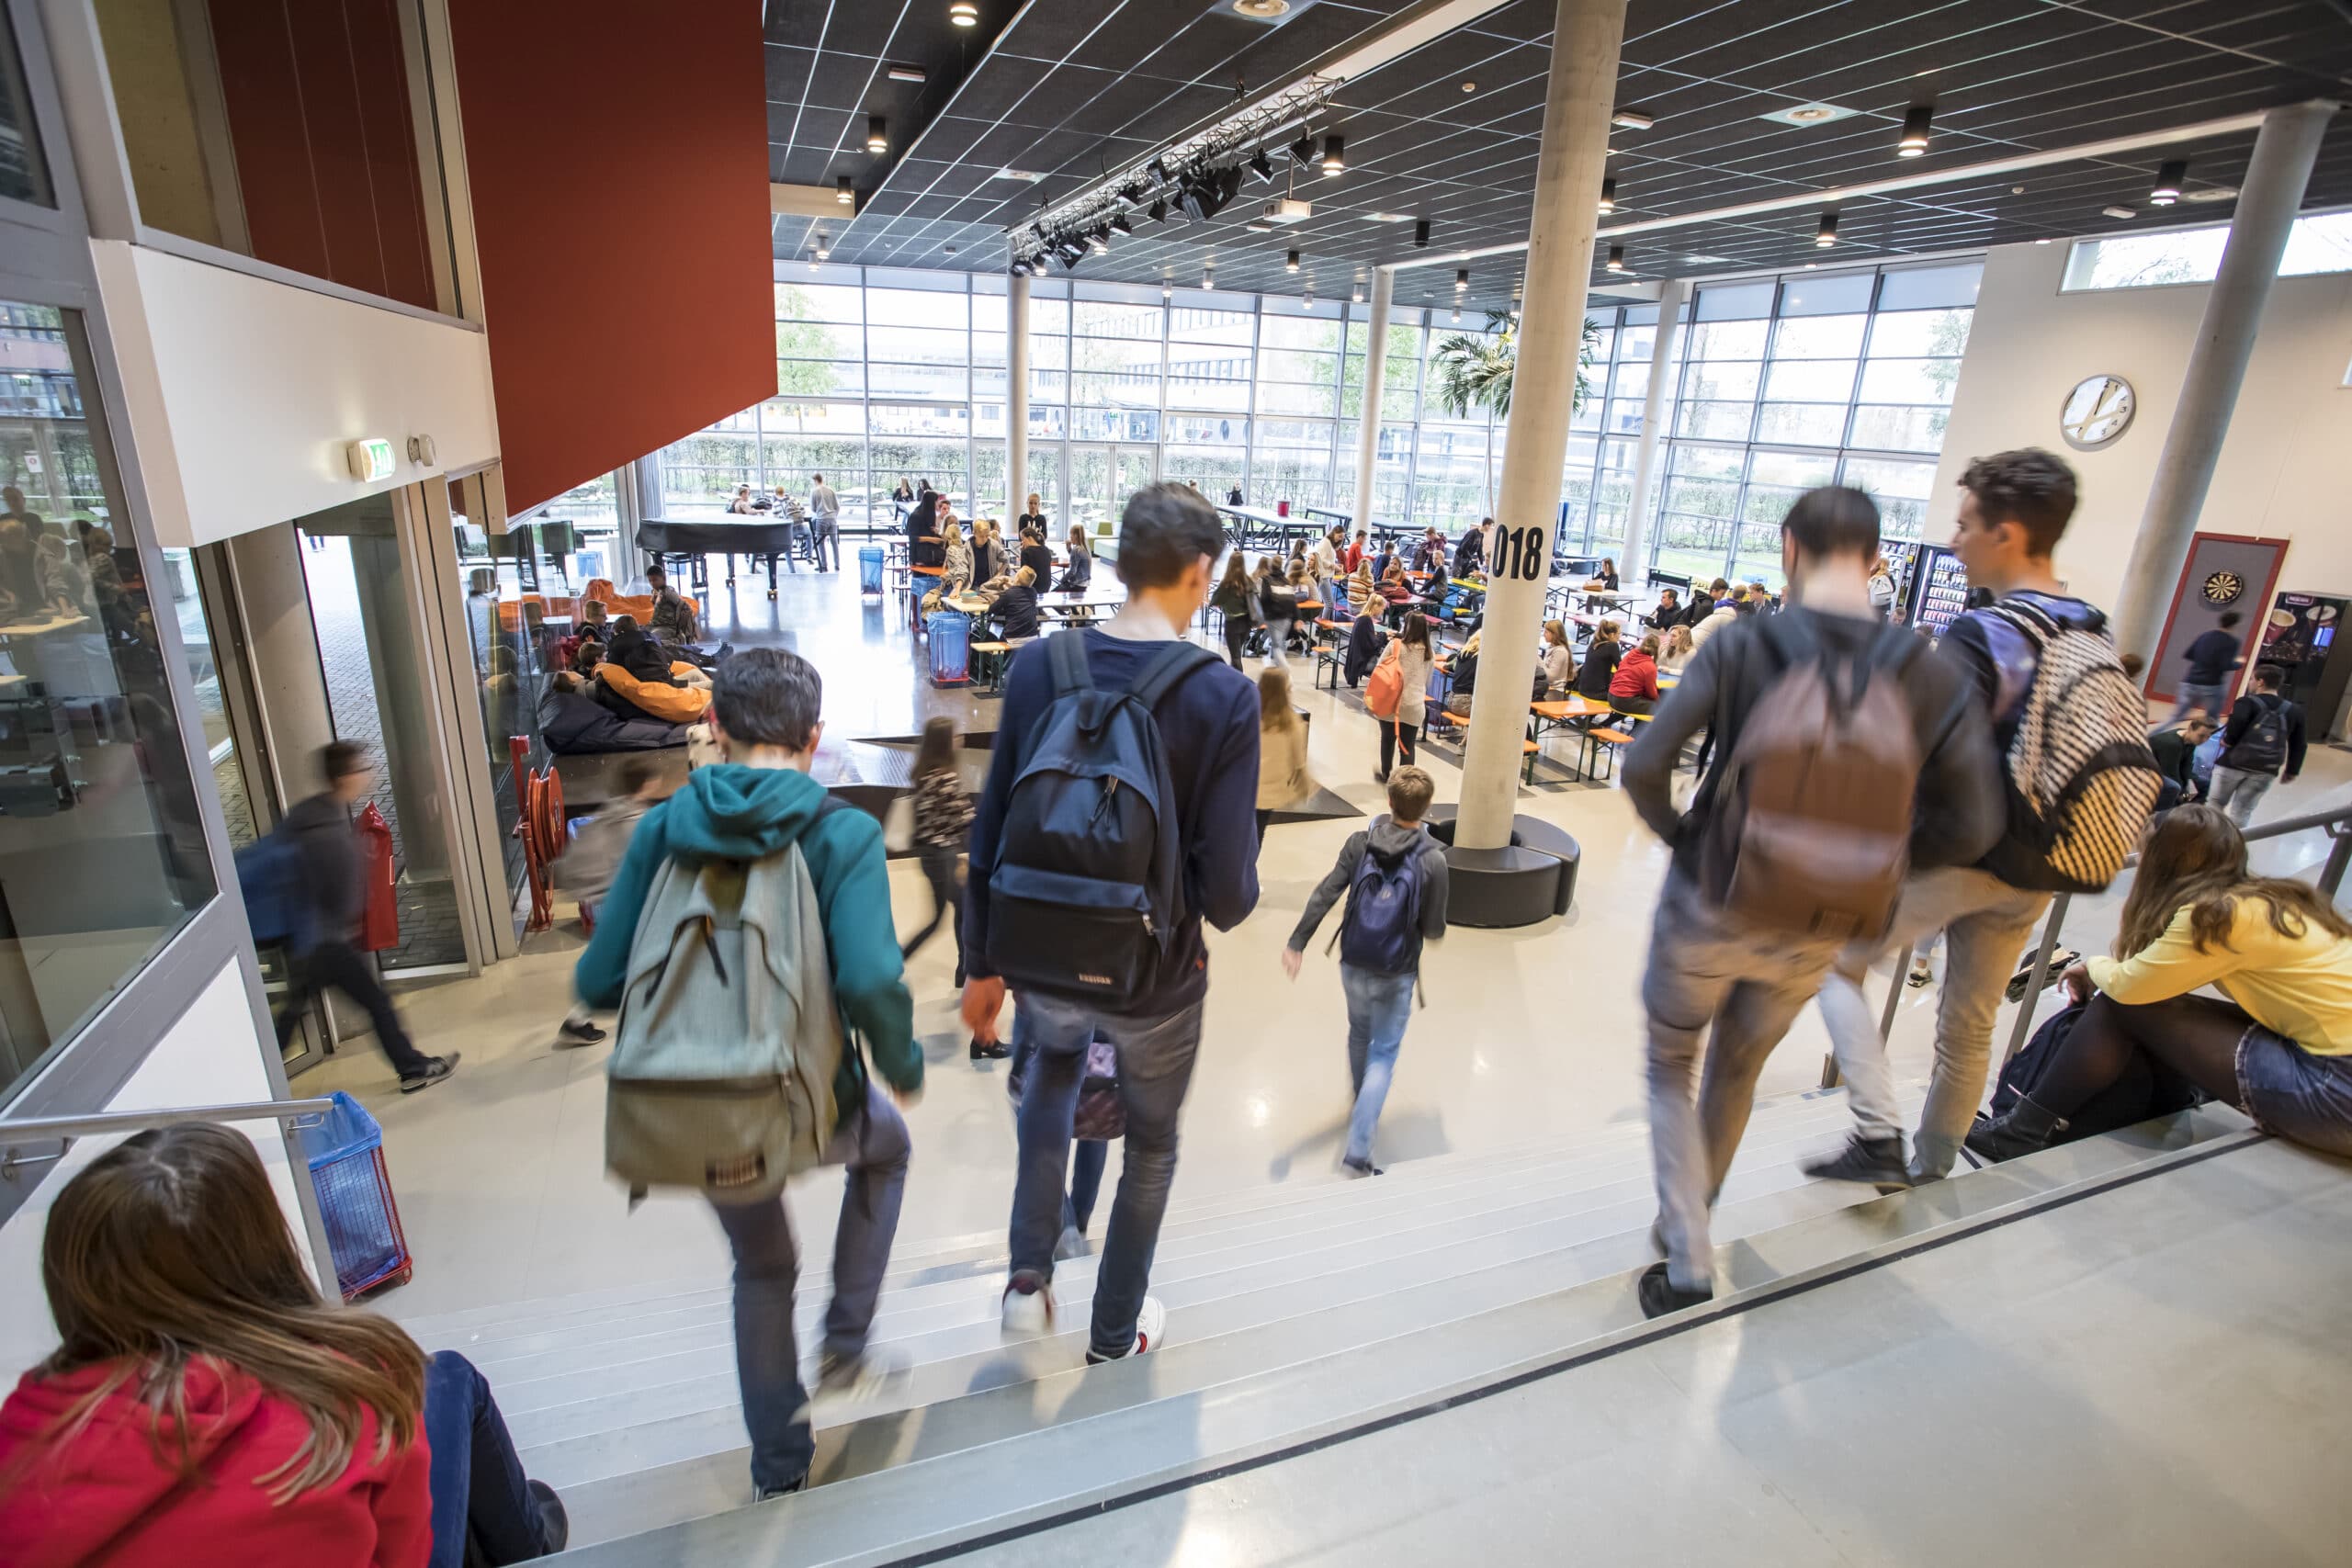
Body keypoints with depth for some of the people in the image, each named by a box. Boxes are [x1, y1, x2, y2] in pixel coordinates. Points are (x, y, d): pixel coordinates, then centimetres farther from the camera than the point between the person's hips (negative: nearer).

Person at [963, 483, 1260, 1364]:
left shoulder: (1039, 667, -10)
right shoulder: (1223, 696, -19)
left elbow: (989, 836, -4)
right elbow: (1226, 887, -20)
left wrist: (984, 964, 9)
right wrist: (1237, 901, 5)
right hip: (1156, 976, -3)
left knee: (1052, 1072, 36)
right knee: (1151, 1146, 24)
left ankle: (1029, 1274, 33)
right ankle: (1115, 1332, 44)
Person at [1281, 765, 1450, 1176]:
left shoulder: (1359, 843, -11)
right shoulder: (1432, 859, -16)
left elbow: (1324, 895, -14)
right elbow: (1434, 930, -12)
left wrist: (1296, 944, -10)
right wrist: (1430, 927, 11)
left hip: (1353, 966, 3)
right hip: (1396, 975, -3)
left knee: (1360, 1035, 27)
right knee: (1384, 1054, 8)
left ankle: (1361, 1108, 50)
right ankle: (1358, 1149, 0)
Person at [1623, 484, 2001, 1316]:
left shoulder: (1741, 646, -15)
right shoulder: (1931, 675, -8)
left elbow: (1644, 766, -21)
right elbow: (1971, 827, -9)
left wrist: (1680, 834, -2)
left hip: (1710, 905, -3)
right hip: (1813, 932, 3)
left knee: (1670, 1069, 20)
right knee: (1737, 1073, 27)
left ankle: (1688, 1260, 14)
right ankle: (1691, 1220, 48)